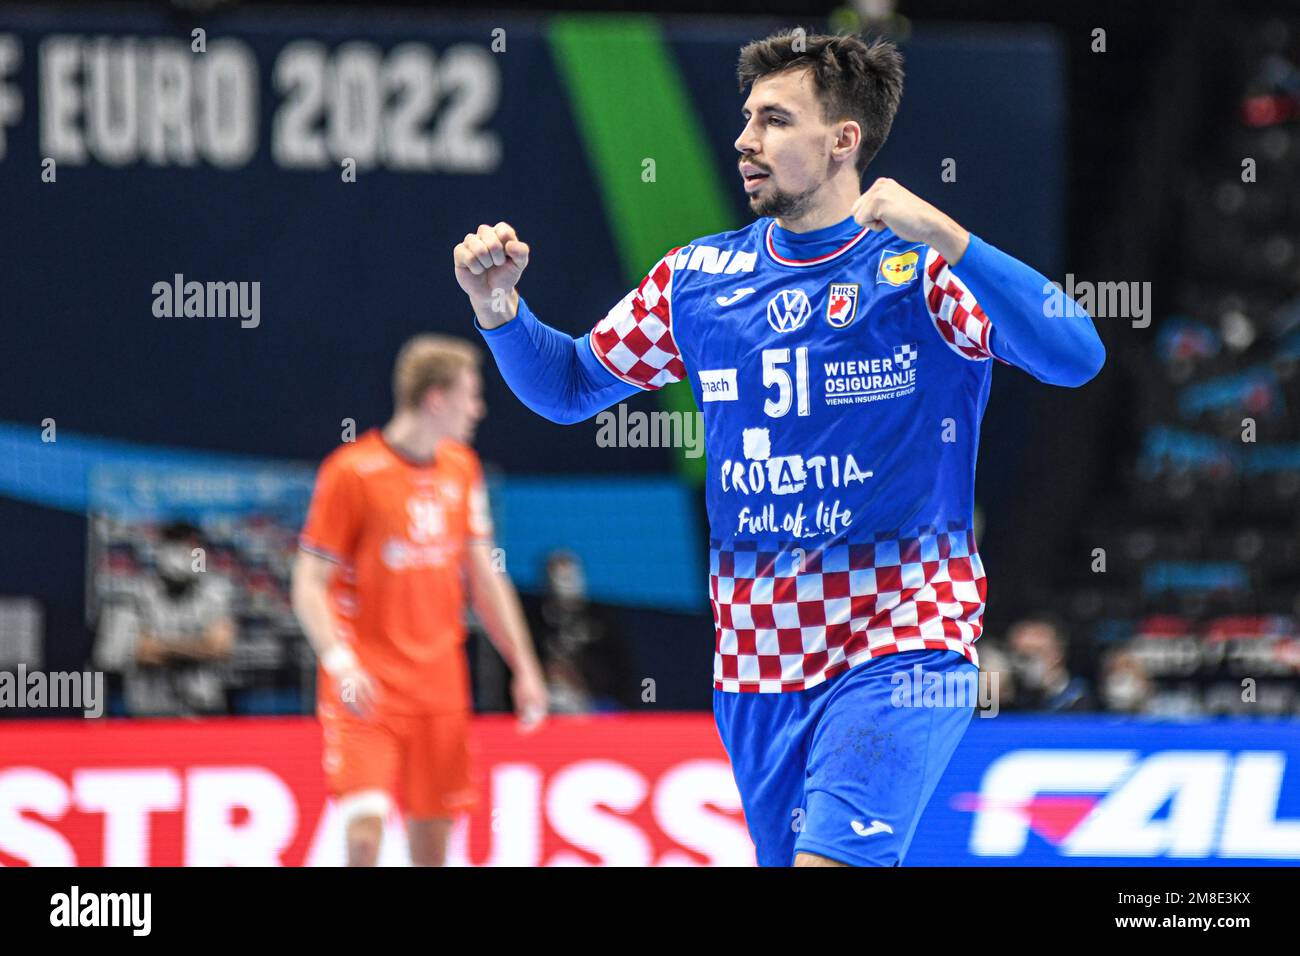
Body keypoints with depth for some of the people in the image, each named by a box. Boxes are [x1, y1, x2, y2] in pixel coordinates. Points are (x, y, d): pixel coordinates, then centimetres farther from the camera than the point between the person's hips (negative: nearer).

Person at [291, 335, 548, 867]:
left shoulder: (461, 468, 10)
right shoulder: (352, 472, -10)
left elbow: (485, 578, 18)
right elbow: (308, 588, -10)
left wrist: (523, 667, 14)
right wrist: (340, 660, -26)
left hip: (440, 683, 6)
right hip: (366, 686, -6)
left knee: (433, 839, 5)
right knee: (365, 832, -19)